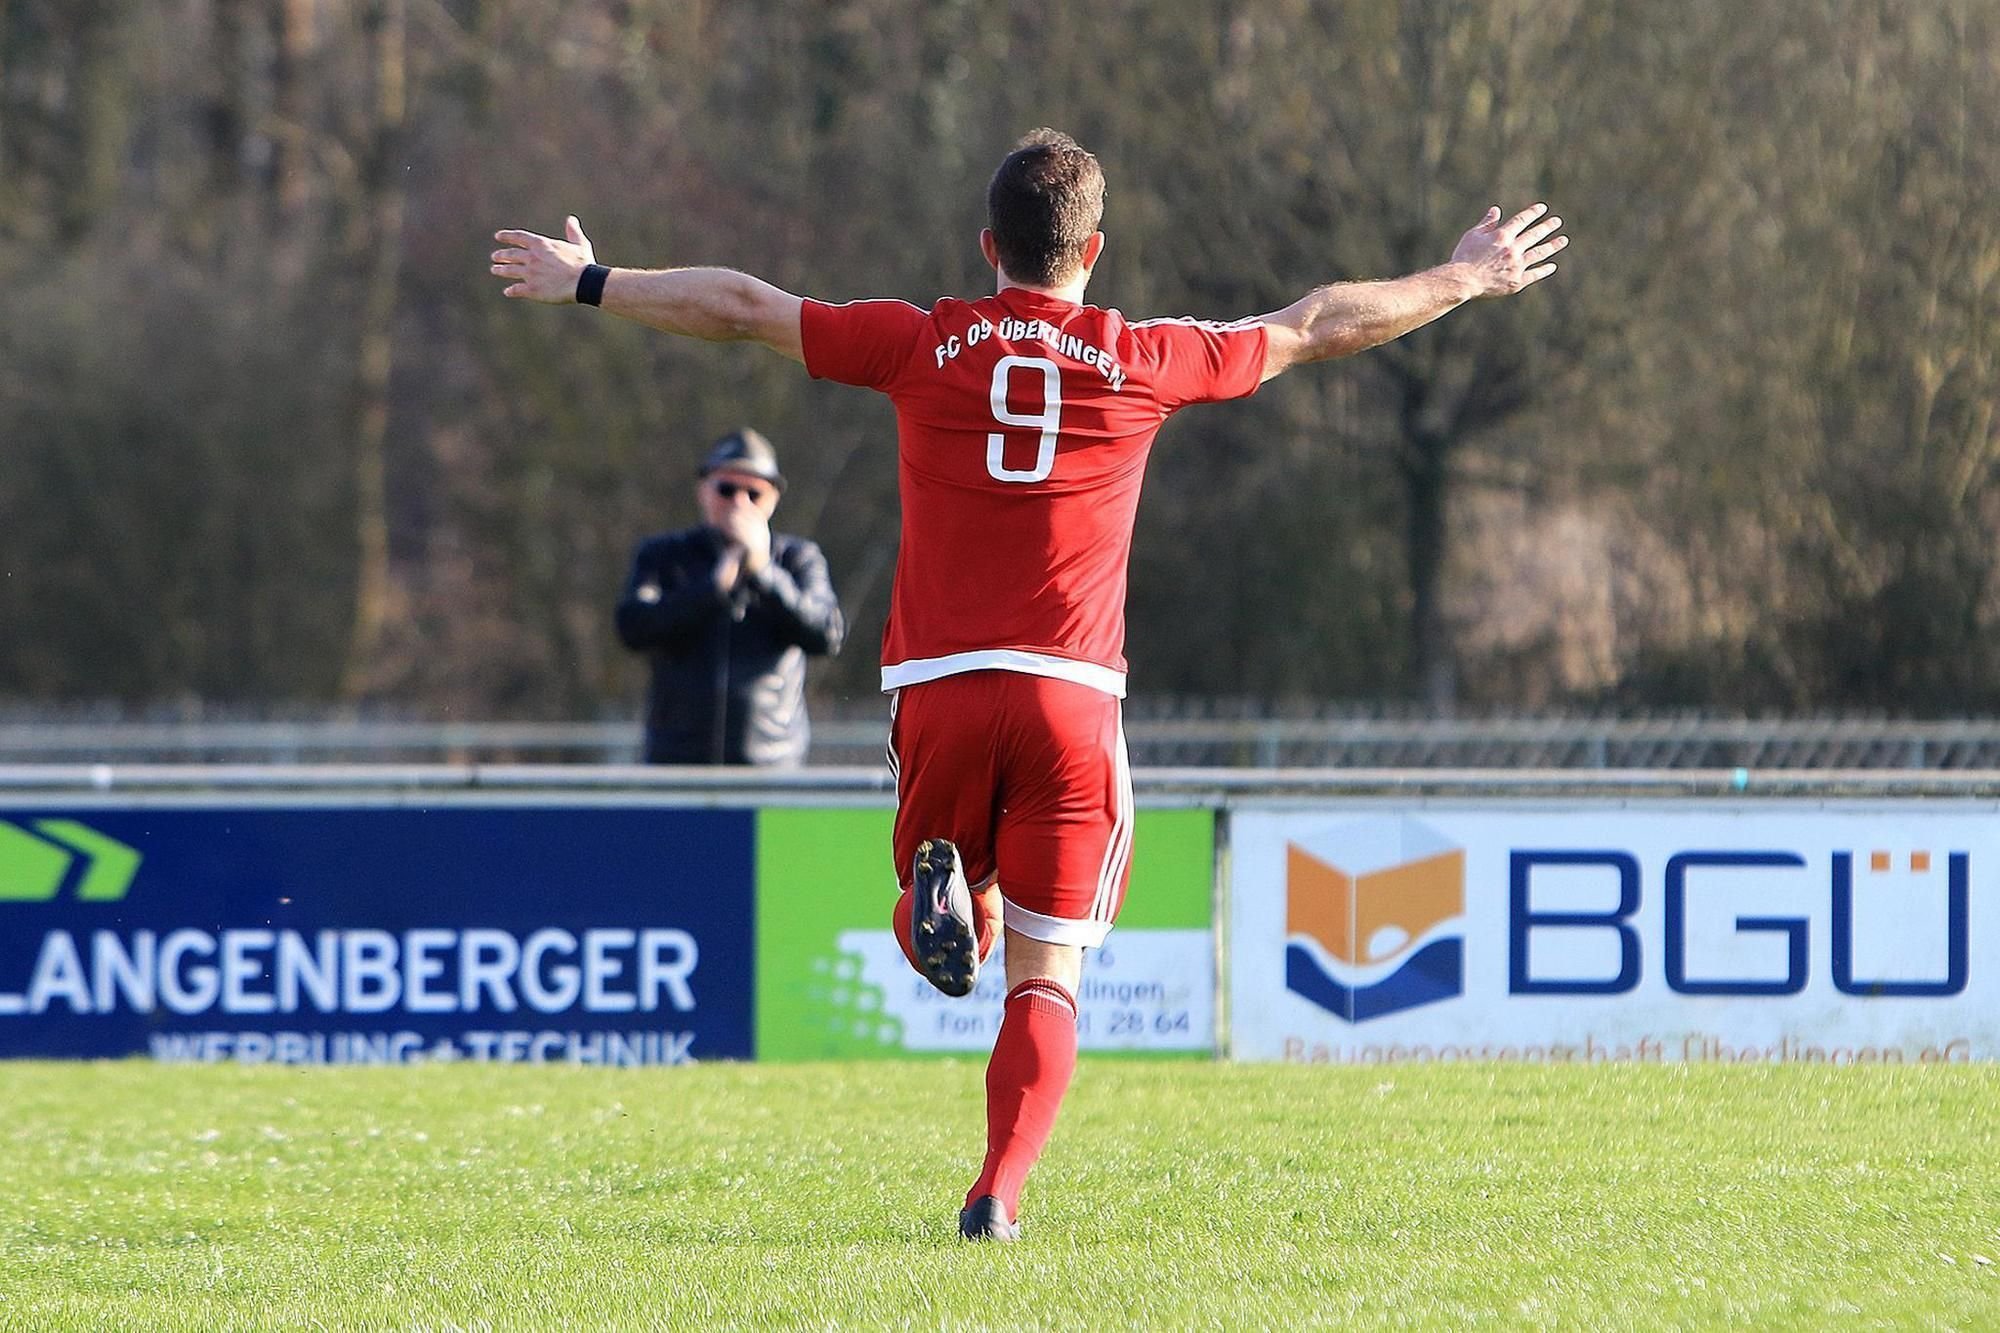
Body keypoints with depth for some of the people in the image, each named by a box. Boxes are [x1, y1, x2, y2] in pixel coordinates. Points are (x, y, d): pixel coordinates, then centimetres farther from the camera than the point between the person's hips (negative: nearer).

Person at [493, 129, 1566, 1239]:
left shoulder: (923, 346, 3)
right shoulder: (1141, 362, 4)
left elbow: (737, 308, 10)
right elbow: (1317, 328, 16)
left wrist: (588, 283, 23)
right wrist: (1463, 279, 31)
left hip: (937, 688, 1)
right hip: (1073, 698, -1)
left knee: (963, 928, 21)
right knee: (1045, 977, 3)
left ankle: (938, 896, -15)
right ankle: (998, 1193, -15)